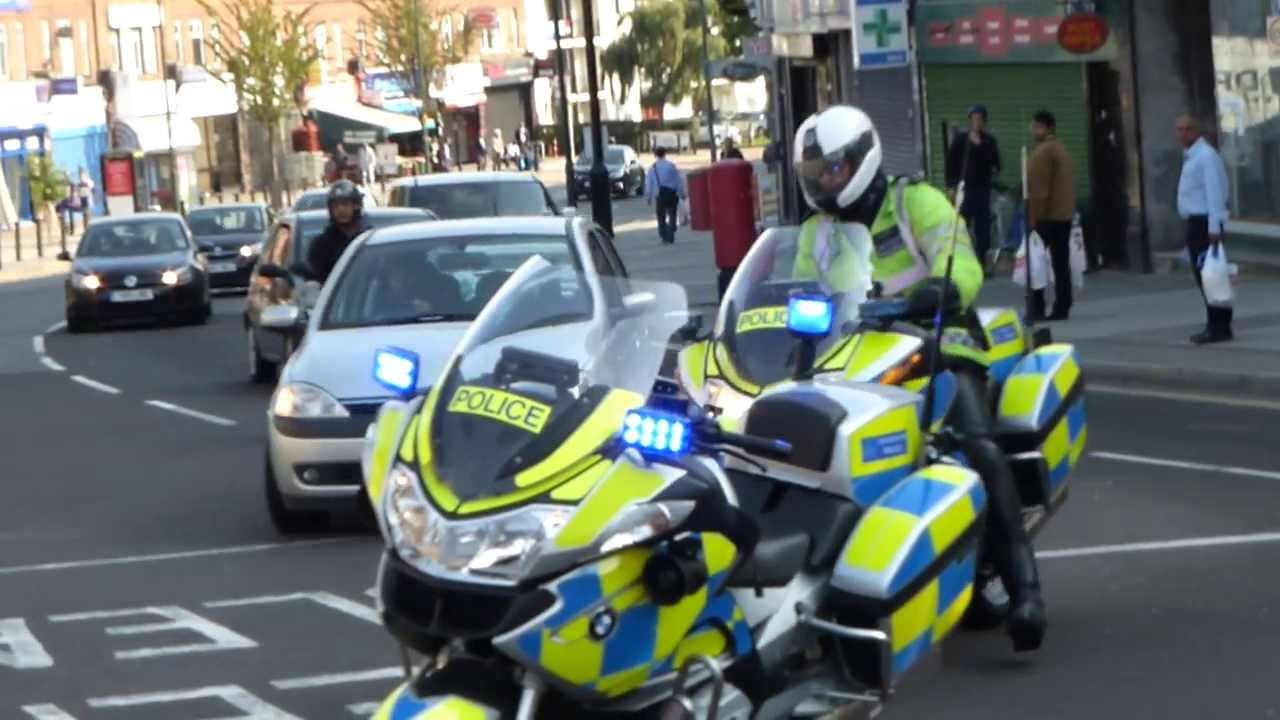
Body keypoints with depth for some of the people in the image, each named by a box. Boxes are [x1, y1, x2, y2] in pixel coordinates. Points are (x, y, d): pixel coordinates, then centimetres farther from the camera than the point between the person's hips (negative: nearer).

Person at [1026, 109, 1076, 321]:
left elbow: (1039, 189, -18)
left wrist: (1033, 218, -18)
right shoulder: (1061, 149, 18)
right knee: (1061, 262, 6)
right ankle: (1062, 308, 3)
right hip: (1064, 214, 9)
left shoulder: (1043, 151, -13)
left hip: (1045, 216, -9)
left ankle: (1036, 309, -7)